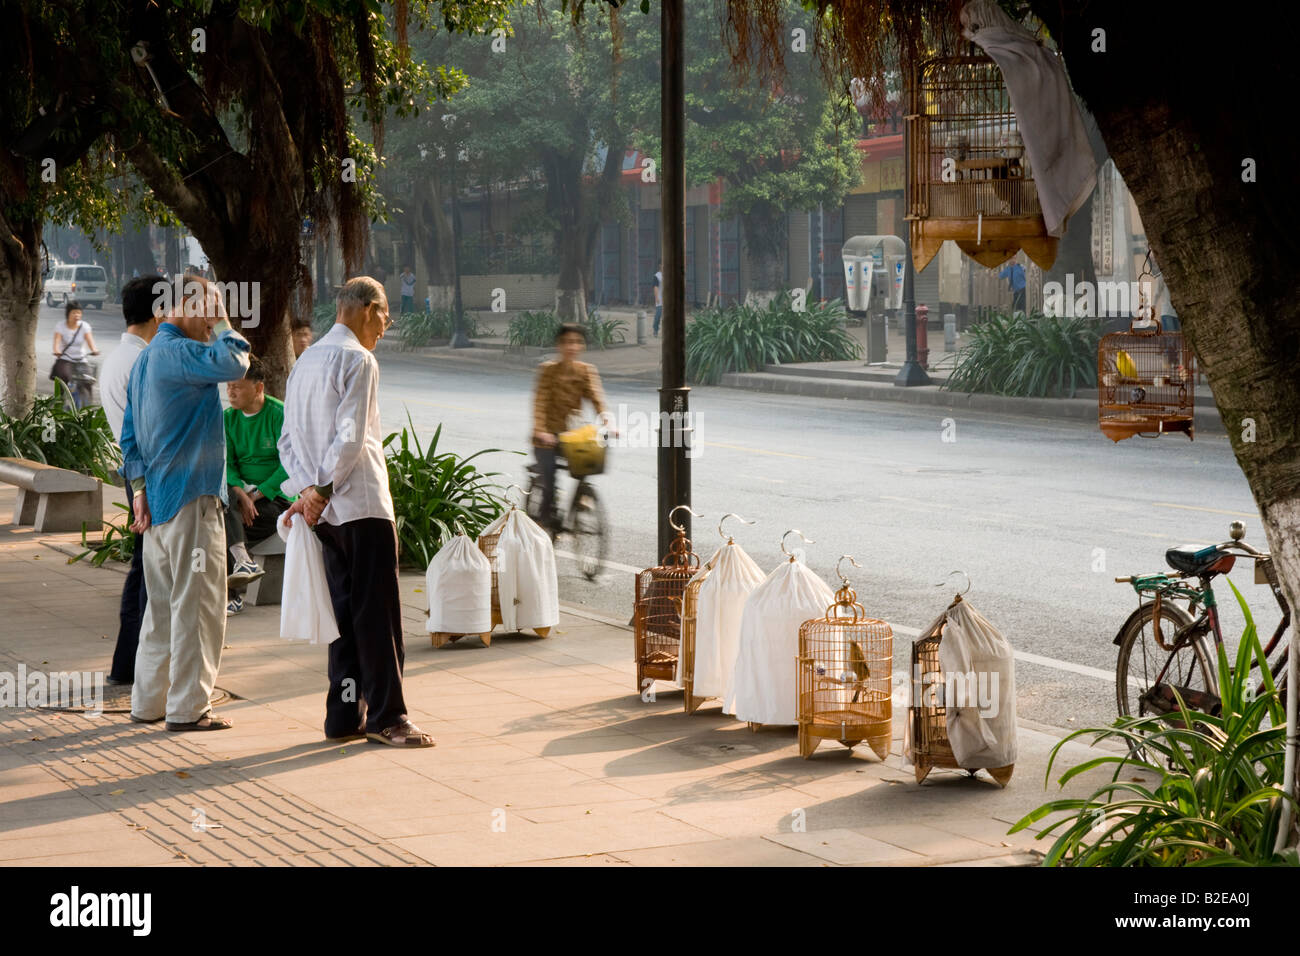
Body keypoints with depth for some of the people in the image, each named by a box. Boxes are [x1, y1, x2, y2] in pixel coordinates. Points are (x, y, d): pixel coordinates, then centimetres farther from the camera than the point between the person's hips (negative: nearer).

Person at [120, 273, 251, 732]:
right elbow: (234, 363, -31)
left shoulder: (145, 358, 17)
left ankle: (148, 701, 19)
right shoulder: (178, 353, -15)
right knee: (197, 603, -4)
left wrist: (140, 489, 16)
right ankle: (188, 707, -2)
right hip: (191, 499, -10)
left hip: (158, 501, 10)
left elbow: (130, 435, 19)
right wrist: (223, 322, -14)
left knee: (163, 603, 15)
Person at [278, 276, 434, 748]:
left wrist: (307, 488, 2)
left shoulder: (305, 362, 17)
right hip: (362, 504, -8)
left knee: (345, 611, 10)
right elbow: (351, 438, -18)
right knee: (378, 612, -4)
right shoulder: (358, 360, -10)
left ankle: (345, 714, 10)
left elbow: (289, 439, 13)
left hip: (327, 511, 8)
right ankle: (386, 716, -3)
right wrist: (321, 491, -13)